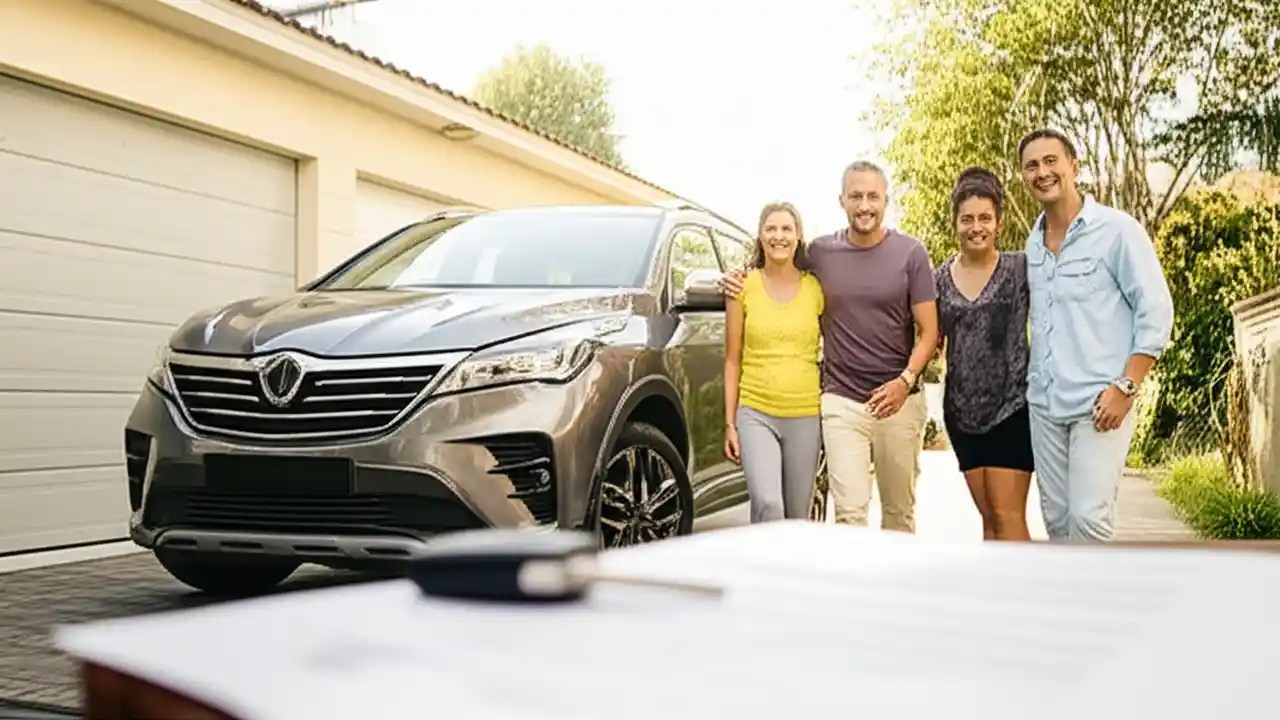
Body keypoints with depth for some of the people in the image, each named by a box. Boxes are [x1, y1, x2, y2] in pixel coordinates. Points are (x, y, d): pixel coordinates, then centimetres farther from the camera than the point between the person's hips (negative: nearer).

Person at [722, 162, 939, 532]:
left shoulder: (910, 253, 0)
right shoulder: (819, 252, 4)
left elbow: (928, 331, 0)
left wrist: (906, 380, -16)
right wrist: (741, 285, -1)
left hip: (899, 400, 0)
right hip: (841, 401, 0)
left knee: (899, 509, 10)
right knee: (849, 511, -7)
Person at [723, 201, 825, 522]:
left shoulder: (815, 287, 3)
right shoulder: (744, 286, 2)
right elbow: (732, 360, 4)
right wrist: (729, 424, 0)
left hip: (805, 415, 1)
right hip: (755, 413, -1)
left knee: (797, 515, 8)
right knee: (767, 505, -19)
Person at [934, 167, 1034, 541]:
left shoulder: (1020, 268, -4)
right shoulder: (940, 278, 6)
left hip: (1011, 407, -4)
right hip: (962, 411, 4)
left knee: (1007, 516, -5)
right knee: (988, 517, 11)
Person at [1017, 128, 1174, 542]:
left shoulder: (1118, 230, -6)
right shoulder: (1033, 242, 11)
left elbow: (1156, 313, -8)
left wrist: (1125, 387, -15)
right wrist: (1033, 380, 12)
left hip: (1100, 402, -6)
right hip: (1043, 404, 6)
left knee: (1088, 517, -12)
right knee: (1057, 519, 10)